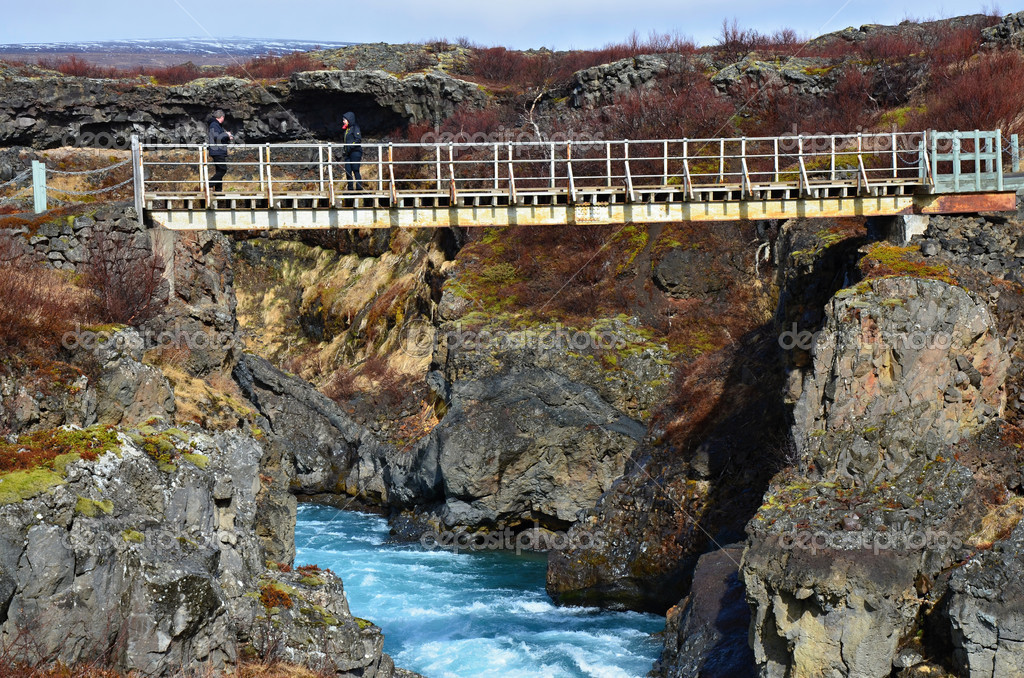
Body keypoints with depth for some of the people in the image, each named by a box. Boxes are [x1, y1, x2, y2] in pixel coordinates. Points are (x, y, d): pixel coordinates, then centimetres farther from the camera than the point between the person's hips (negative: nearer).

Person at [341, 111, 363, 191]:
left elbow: (358, 139, -13)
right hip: (348, 153, 8)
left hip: (355, 152, -8)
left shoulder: (355, 128, -4)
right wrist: (344, 150, 13)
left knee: (355, 170, -10)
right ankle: (350, 188, 4)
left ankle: (359, 187, -8)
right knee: (348, 171, 2)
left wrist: (350, 146, -19)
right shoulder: (346, 129, 21)